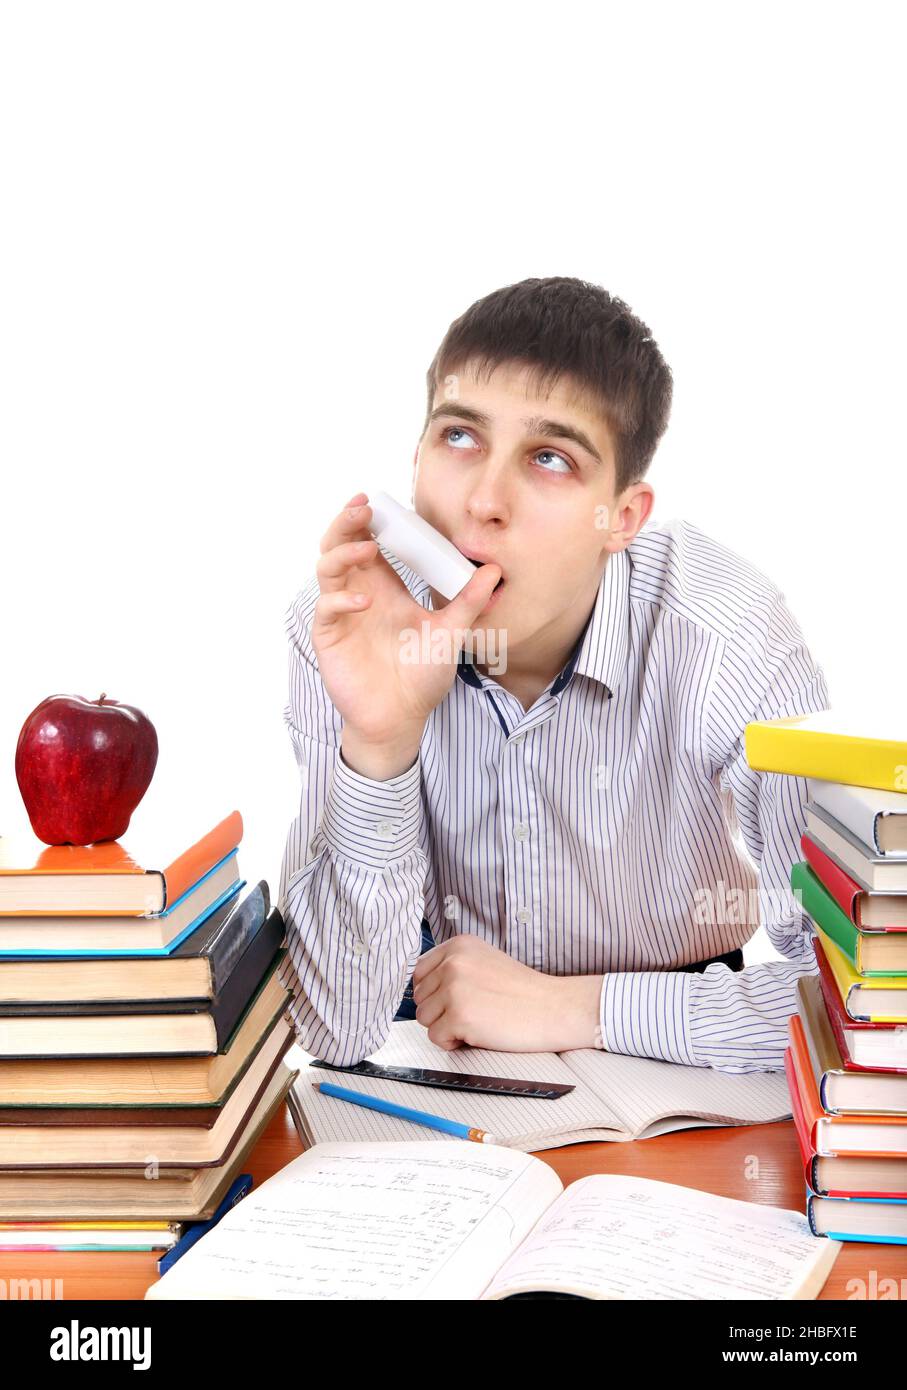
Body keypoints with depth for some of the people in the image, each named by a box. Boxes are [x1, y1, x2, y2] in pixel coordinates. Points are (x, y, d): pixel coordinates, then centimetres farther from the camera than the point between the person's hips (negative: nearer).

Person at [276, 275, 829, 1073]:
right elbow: (337, 1032, -20)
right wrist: (379, 745, -33)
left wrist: (569, 1007, -18)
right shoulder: (344, 626, -17)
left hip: (674, 1062, -1)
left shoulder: (729, 641, -23)